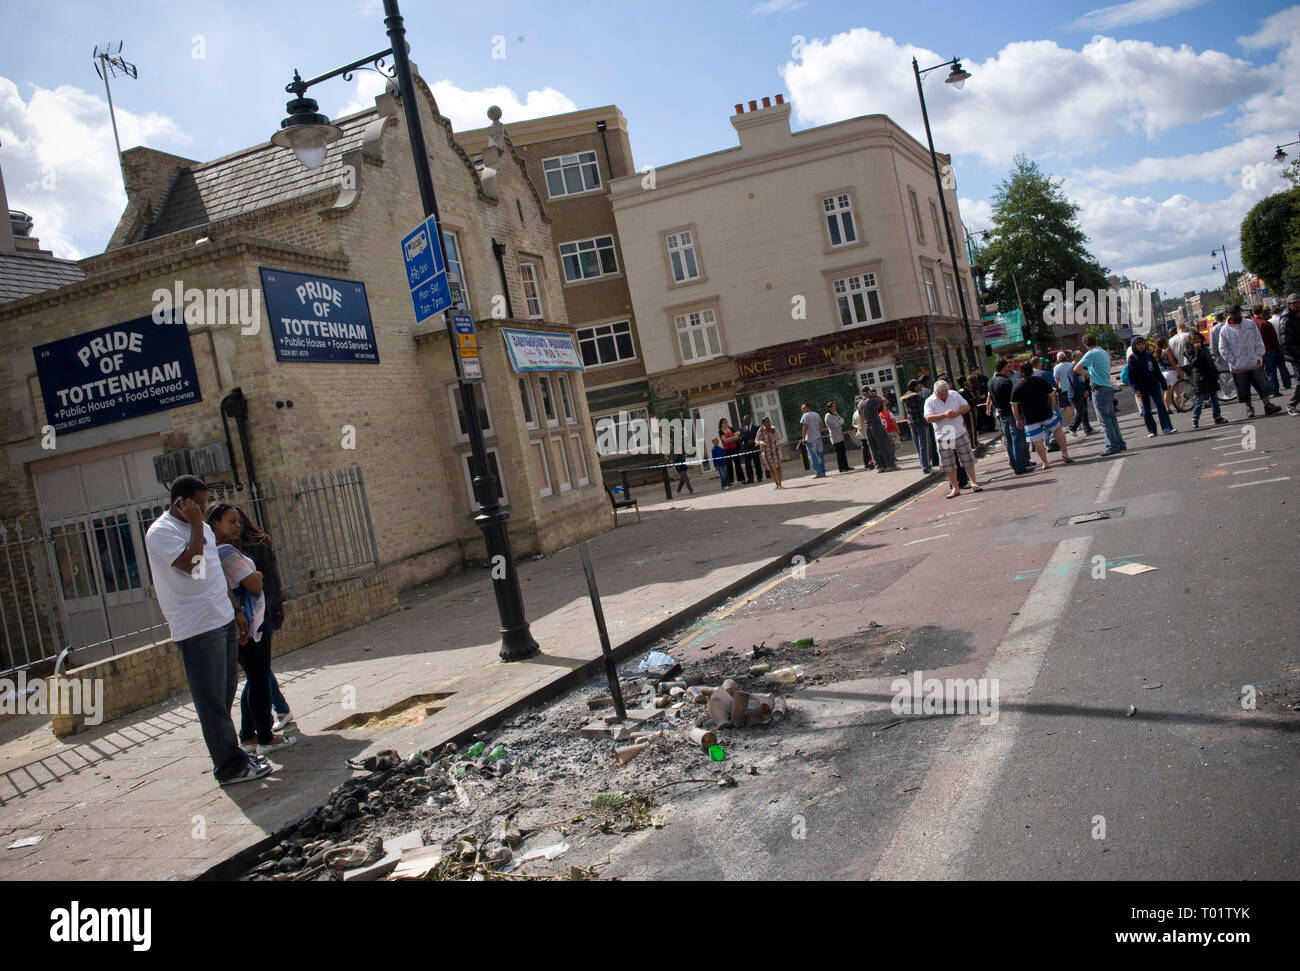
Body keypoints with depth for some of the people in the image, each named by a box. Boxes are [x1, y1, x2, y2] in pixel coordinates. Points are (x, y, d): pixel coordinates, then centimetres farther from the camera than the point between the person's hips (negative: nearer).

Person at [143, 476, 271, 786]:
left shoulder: (203, 528, 16)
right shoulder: (160, 532, -10)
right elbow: (191, 566, -25)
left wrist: (236, 610, 21)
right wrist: (196, 525, -16)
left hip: (224, 621, 9)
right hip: (197, 629, -9)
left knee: (225, 695, 14)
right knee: (212, 700, -3)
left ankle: (229, 753, 24)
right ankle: (231, 766, 2)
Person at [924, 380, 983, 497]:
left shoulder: (954, 394, 3)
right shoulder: (930, 401, -7)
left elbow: (967, 407, 6)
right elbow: (928, 418, -18)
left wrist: (957, 413, -13)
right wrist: (944, 415, -25)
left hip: (960, 433, 2)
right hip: (943, 438, -2)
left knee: (968, 459, 4)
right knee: (949, 465, 3)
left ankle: (974, 483, 16)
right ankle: (955, 488, 12)